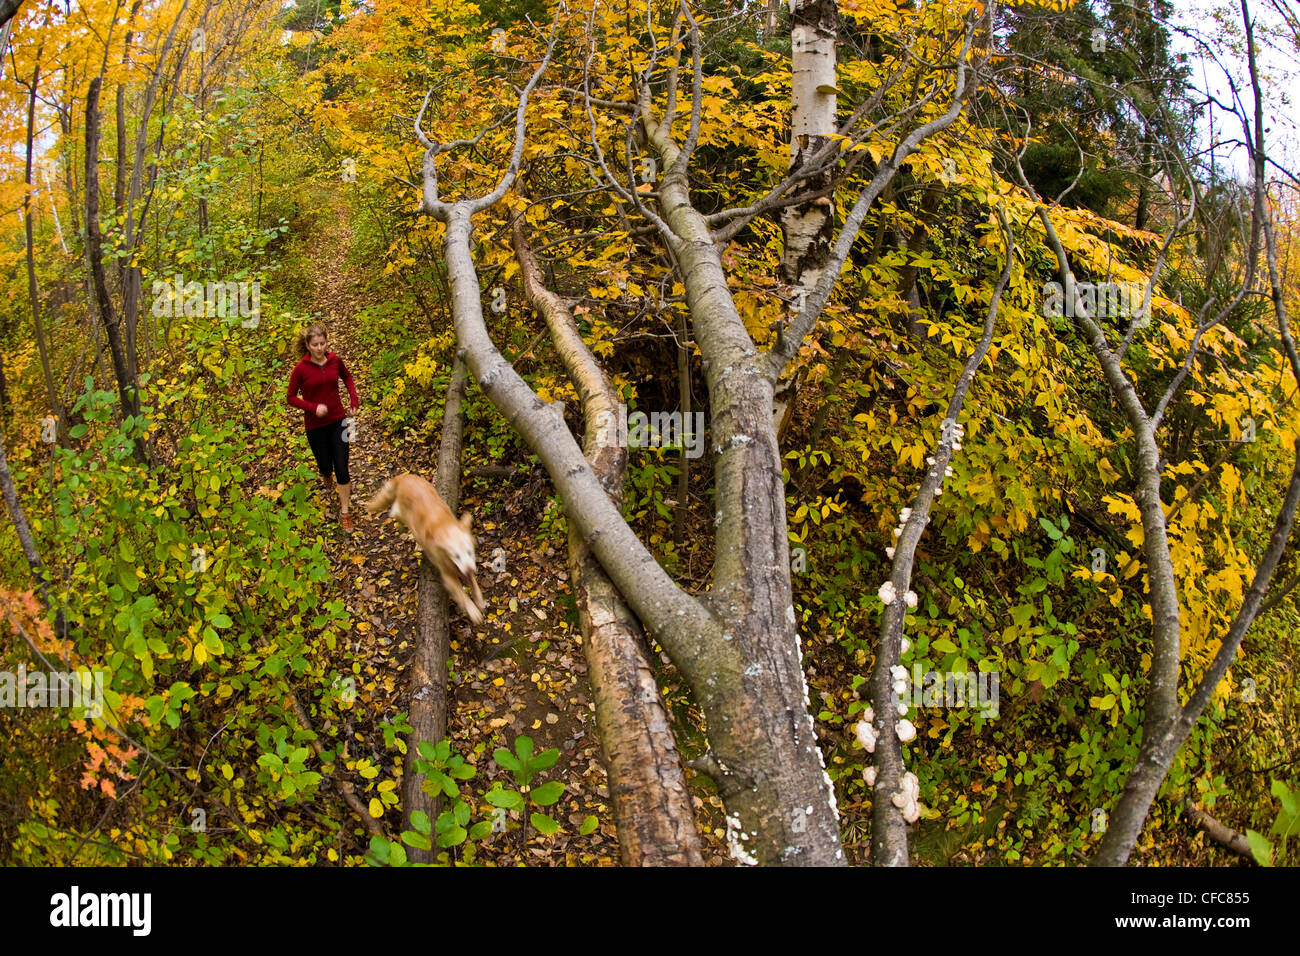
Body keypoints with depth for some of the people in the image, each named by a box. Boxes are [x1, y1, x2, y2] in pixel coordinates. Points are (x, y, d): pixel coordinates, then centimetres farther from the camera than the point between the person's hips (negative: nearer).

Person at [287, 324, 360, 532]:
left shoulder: (334, 360, -6)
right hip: (315, 425, -1)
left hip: (338, 420, 2)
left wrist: (354, 397, 0)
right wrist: (313, 407, -23)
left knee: (342, 469, -1)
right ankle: (327, 480, 55)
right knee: (325, 466, 15)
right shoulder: (301, 369, -16)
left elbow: (346, 376, 14)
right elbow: (291, 398, -8)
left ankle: (344, 512, 14)